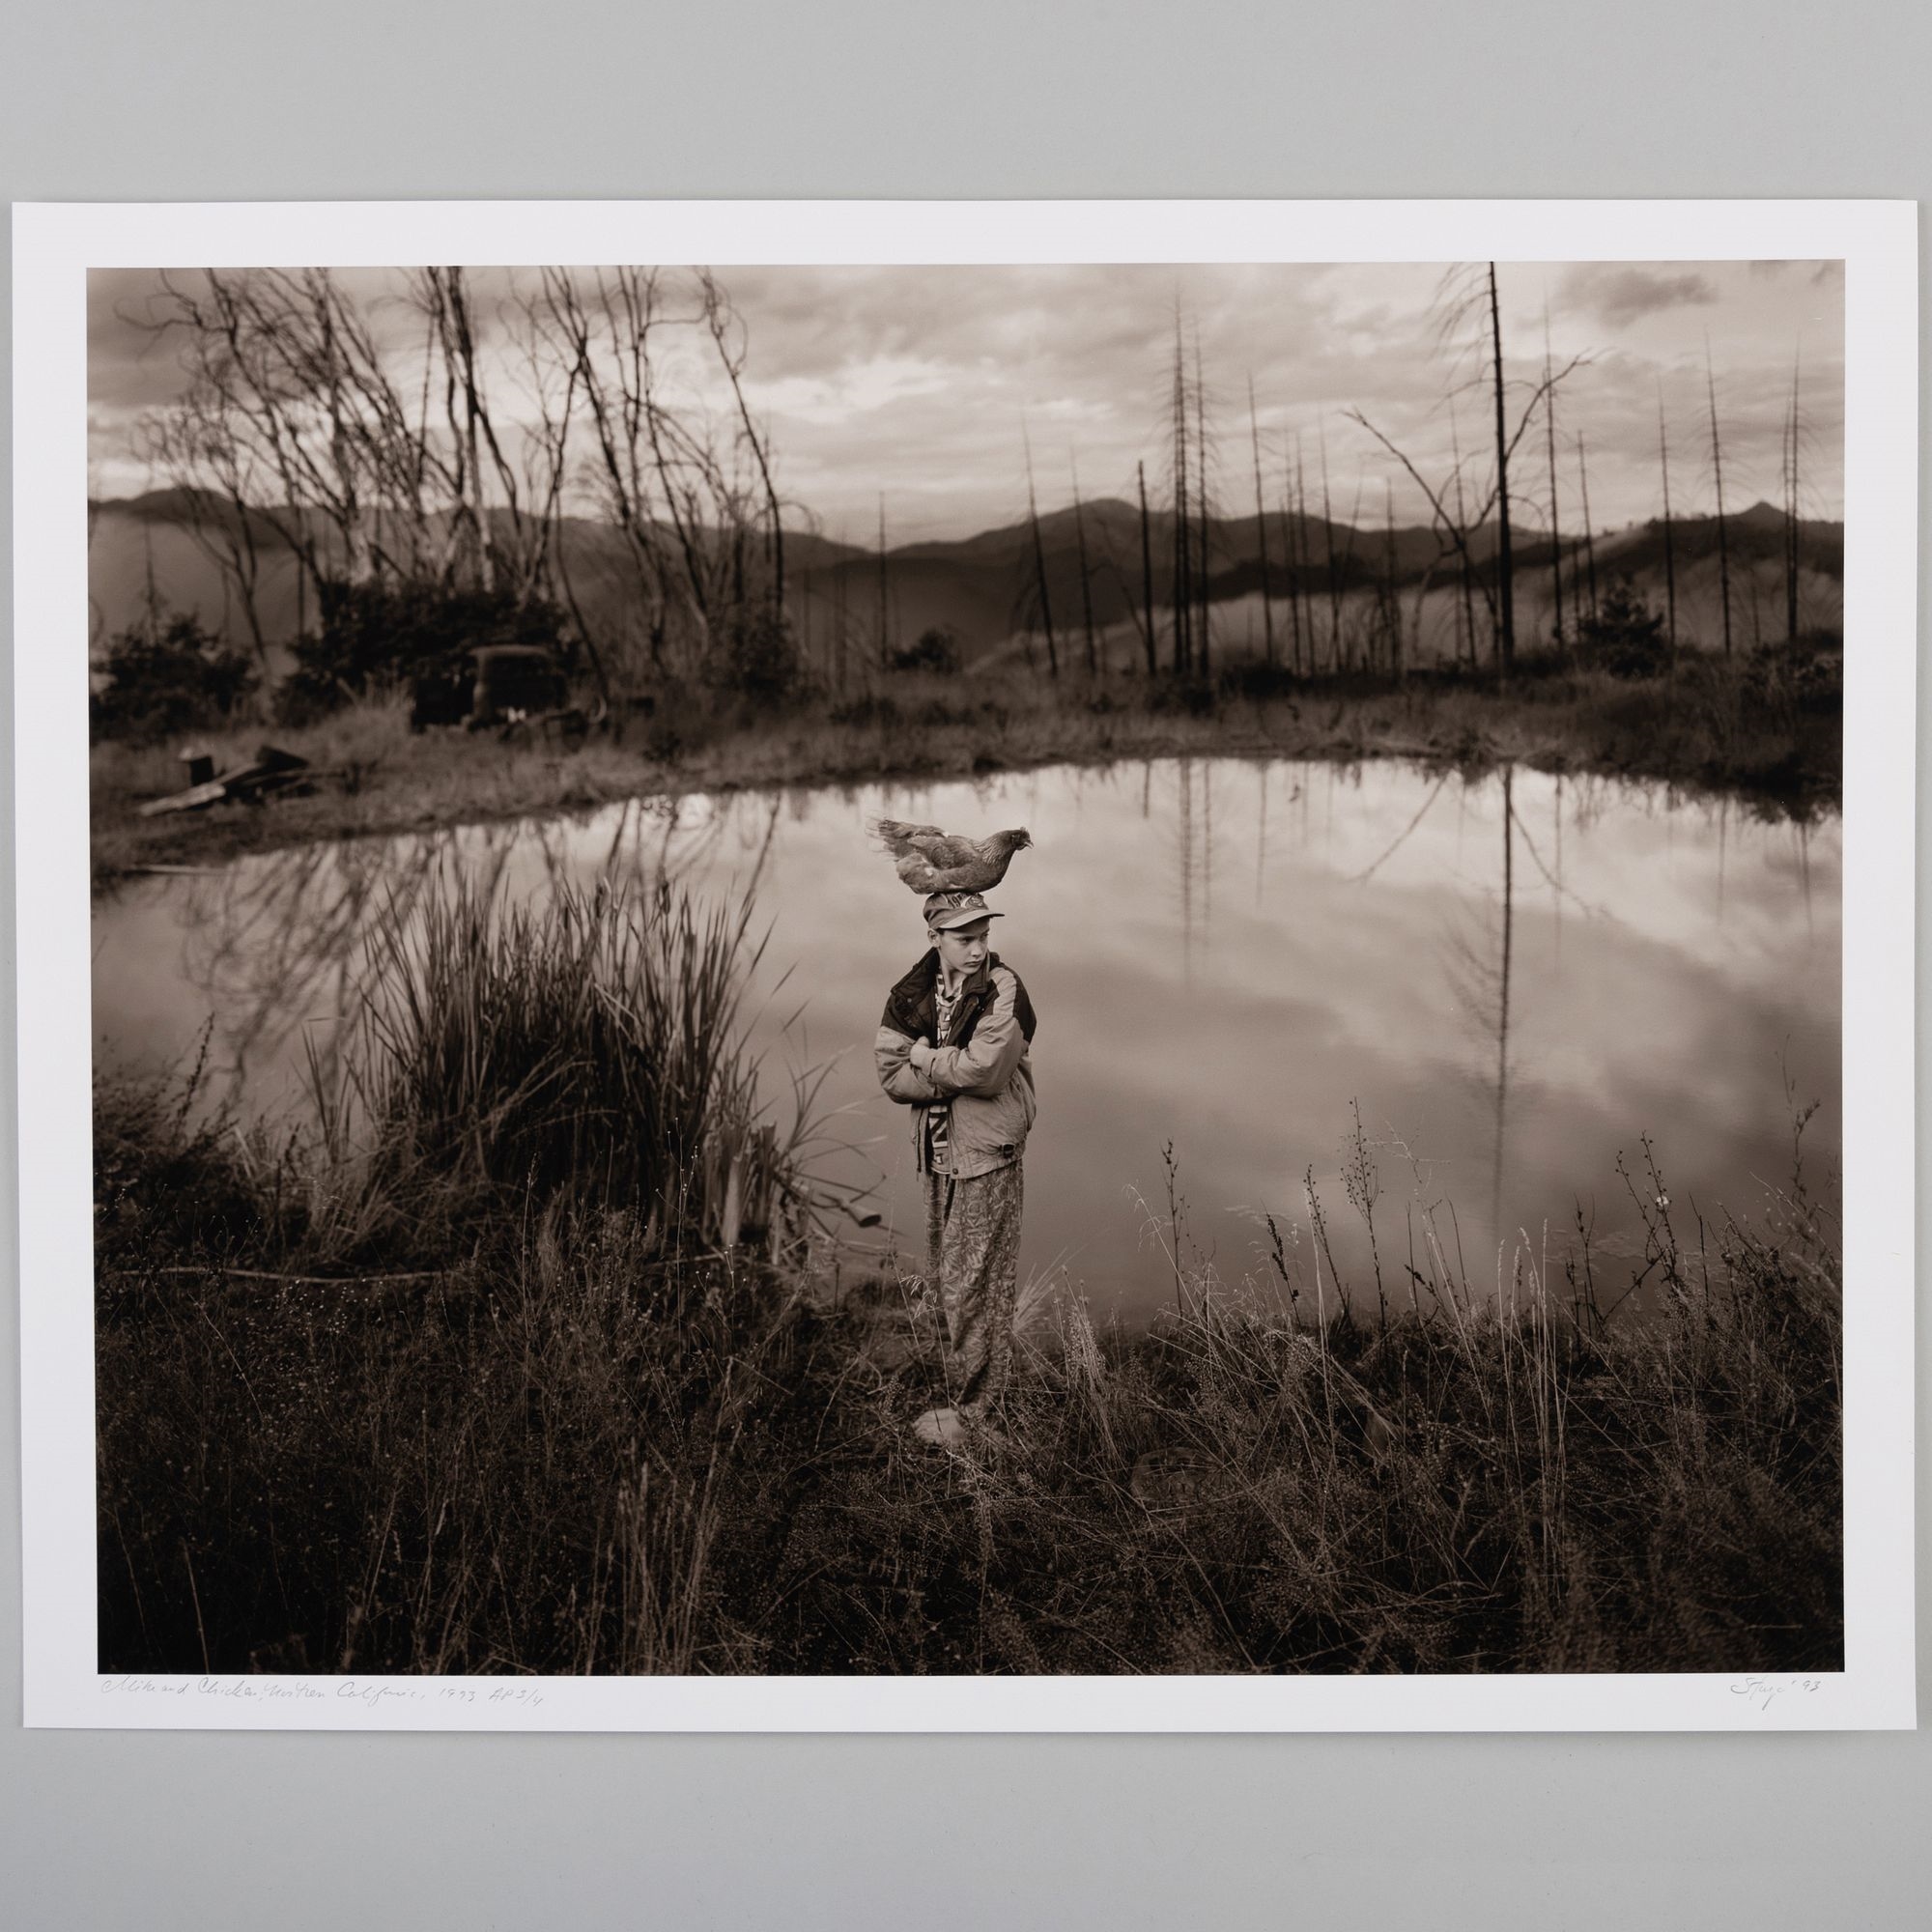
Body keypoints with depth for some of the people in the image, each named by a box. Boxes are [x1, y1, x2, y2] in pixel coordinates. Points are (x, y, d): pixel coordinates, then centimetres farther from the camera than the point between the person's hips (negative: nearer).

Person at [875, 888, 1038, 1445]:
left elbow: (984, 1070, -23)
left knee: (975, 1287, -1)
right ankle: (960, 1375, 34)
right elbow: (892, 1076, -4)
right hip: (937, 1153, 6)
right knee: (942, 1279, 17)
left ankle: (974, 1408, 11)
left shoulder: (1003, 990, -13)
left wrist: (924, 1056, -10)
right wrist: (957, 1073, -17)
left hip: (988, 1158, -6)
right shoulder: (911, 995, 3)